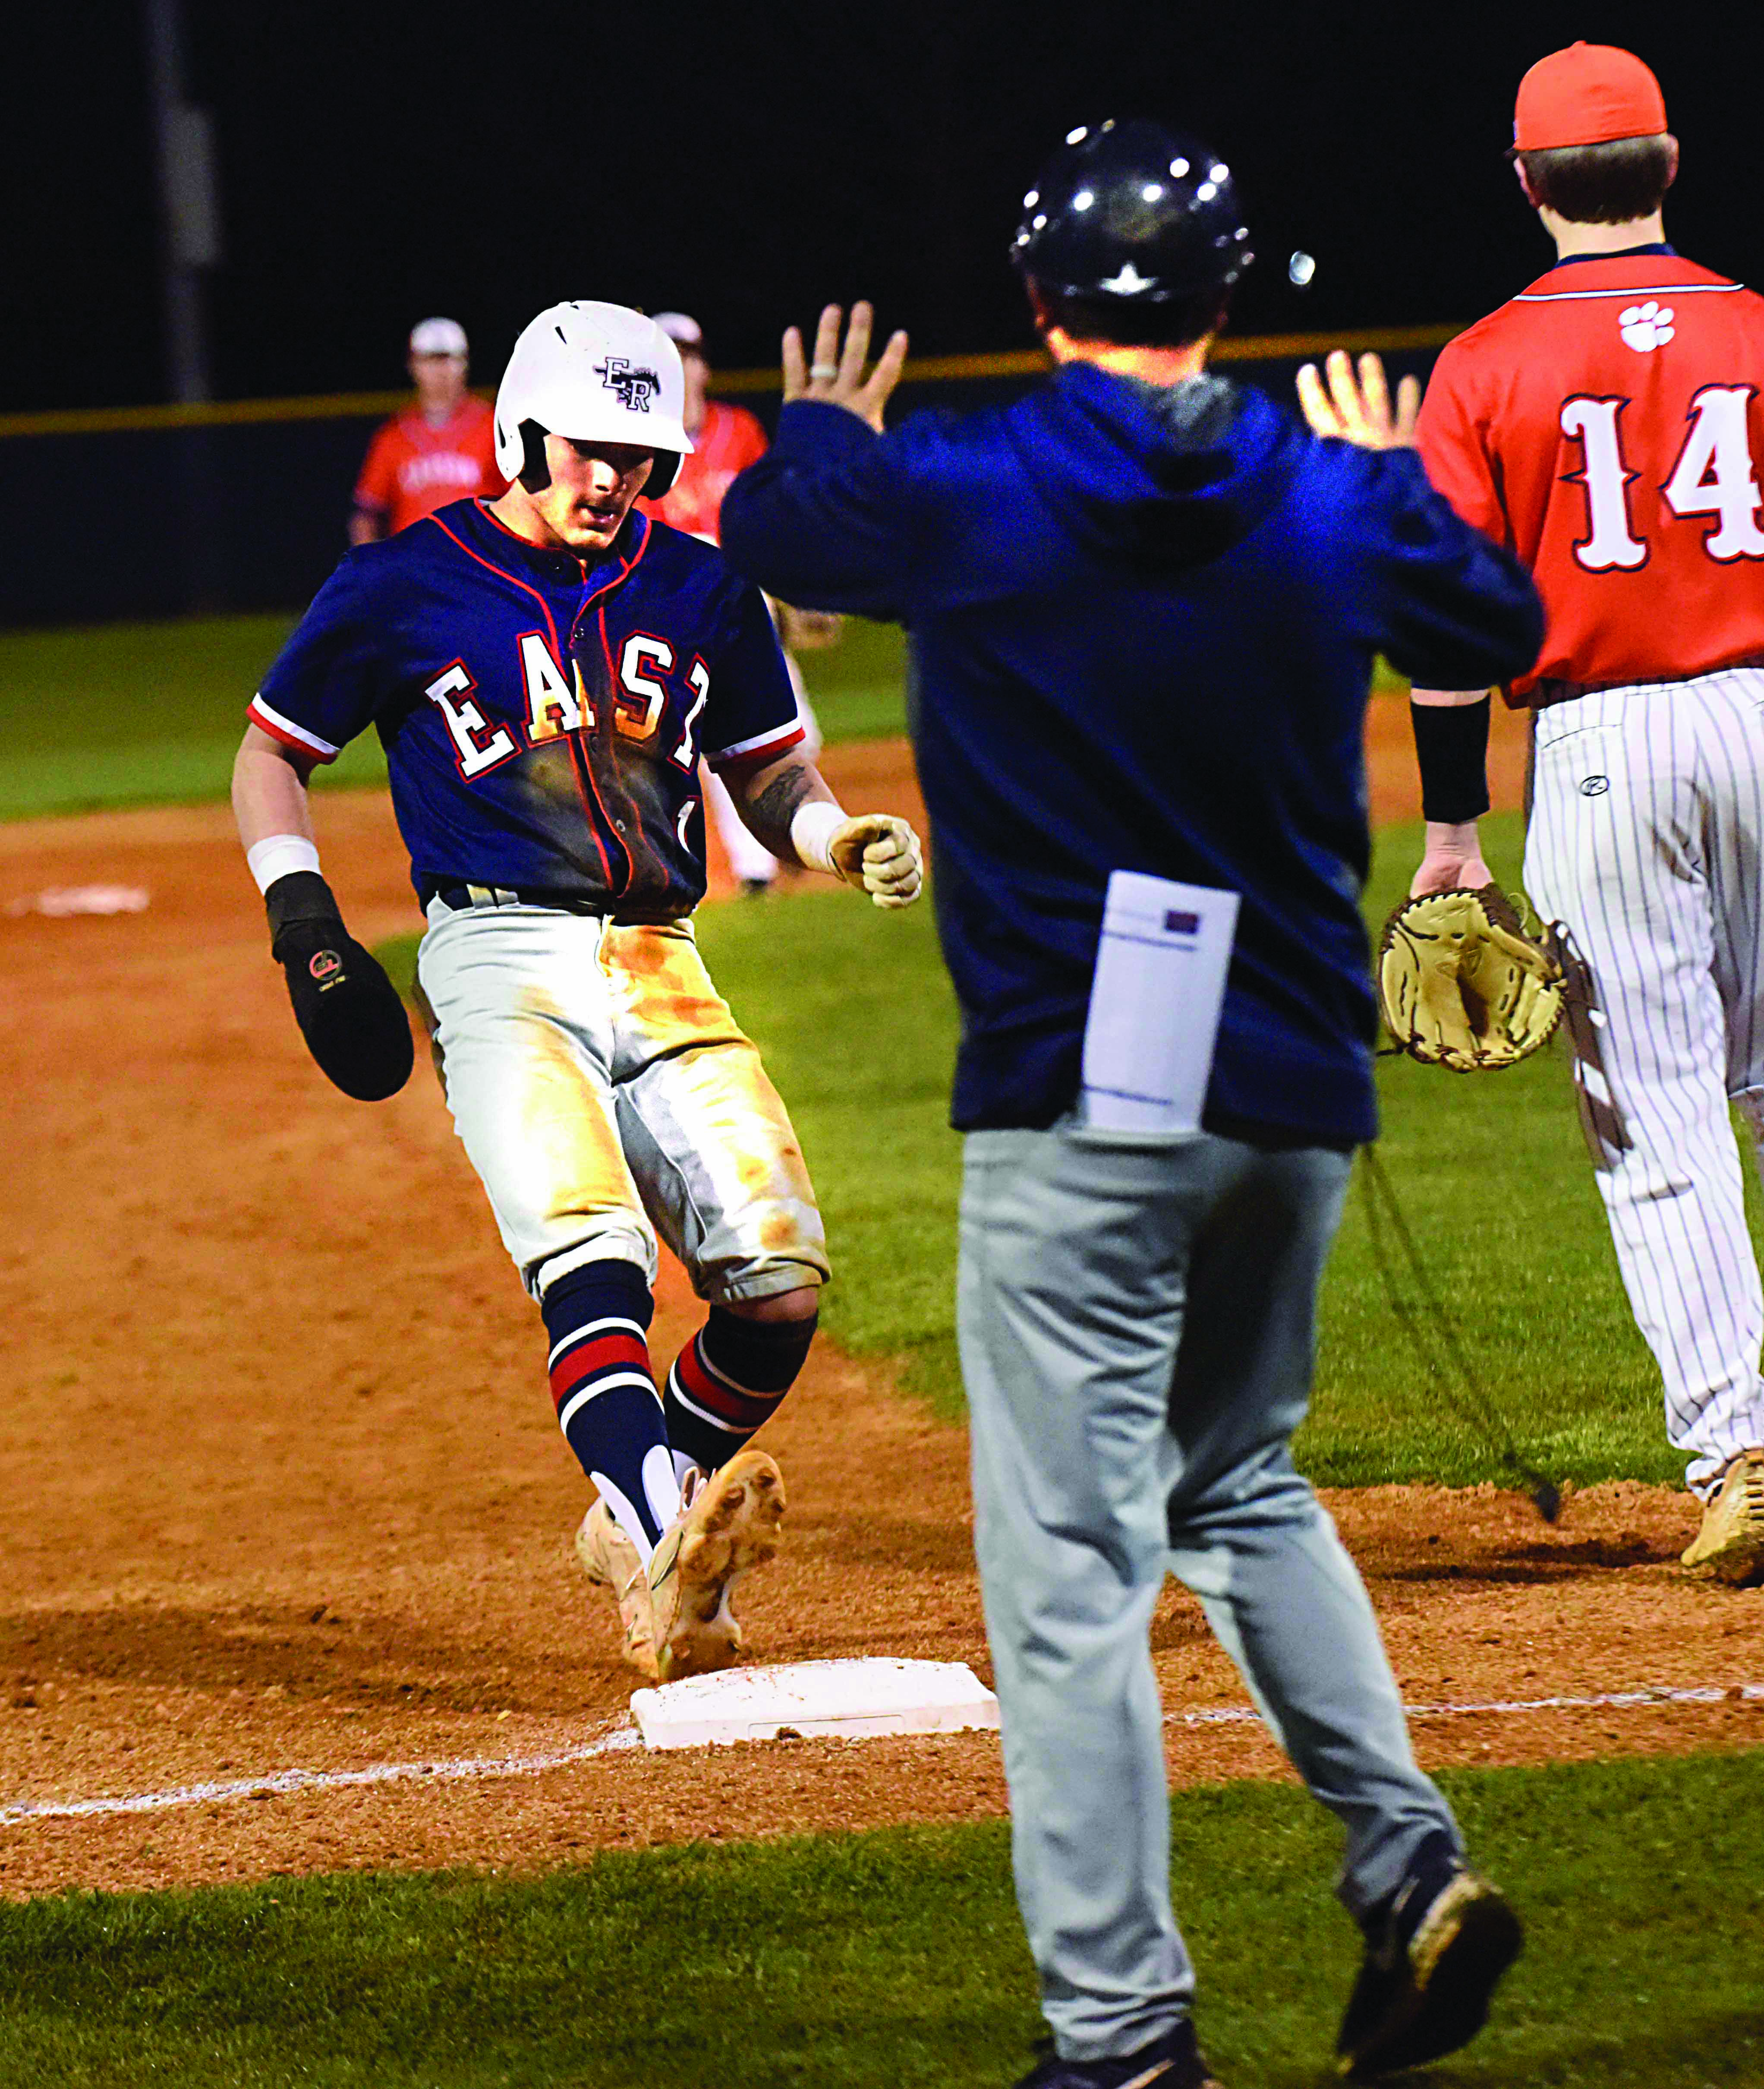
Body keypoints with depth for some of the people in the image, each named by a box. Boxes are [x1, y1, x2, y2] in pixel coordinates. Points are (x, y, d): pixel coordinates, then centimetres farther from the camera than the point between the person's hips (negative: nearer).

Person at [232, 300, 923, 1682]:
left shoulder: (699, 593, 14)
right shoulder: (405, 588, 3)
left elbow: (771, 776, 22)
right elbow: (271, 755, 13)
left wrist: (845, 839, 0)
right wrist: (307, 924, 0)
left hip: (662, 970, 5)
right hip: (502, 959, -4)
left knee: (781, 1280, -9)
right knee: (594, 1257, -28)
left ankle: (642, 1520, 16)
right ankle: (665, 1562, -46)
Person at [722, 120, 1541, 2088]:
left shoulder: (954, 493, -8)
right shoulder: (1337, 505, 1)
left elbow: (764, 526, 13)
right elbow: (1503, 626, 21)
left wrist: (818, 429, 35)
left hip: (1079, 1098, -5)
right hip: (1296, 1086, 5)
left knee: (1072, 1563, -2)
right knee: (1239, 1482, 24)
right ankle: (1408, 1863, 9)